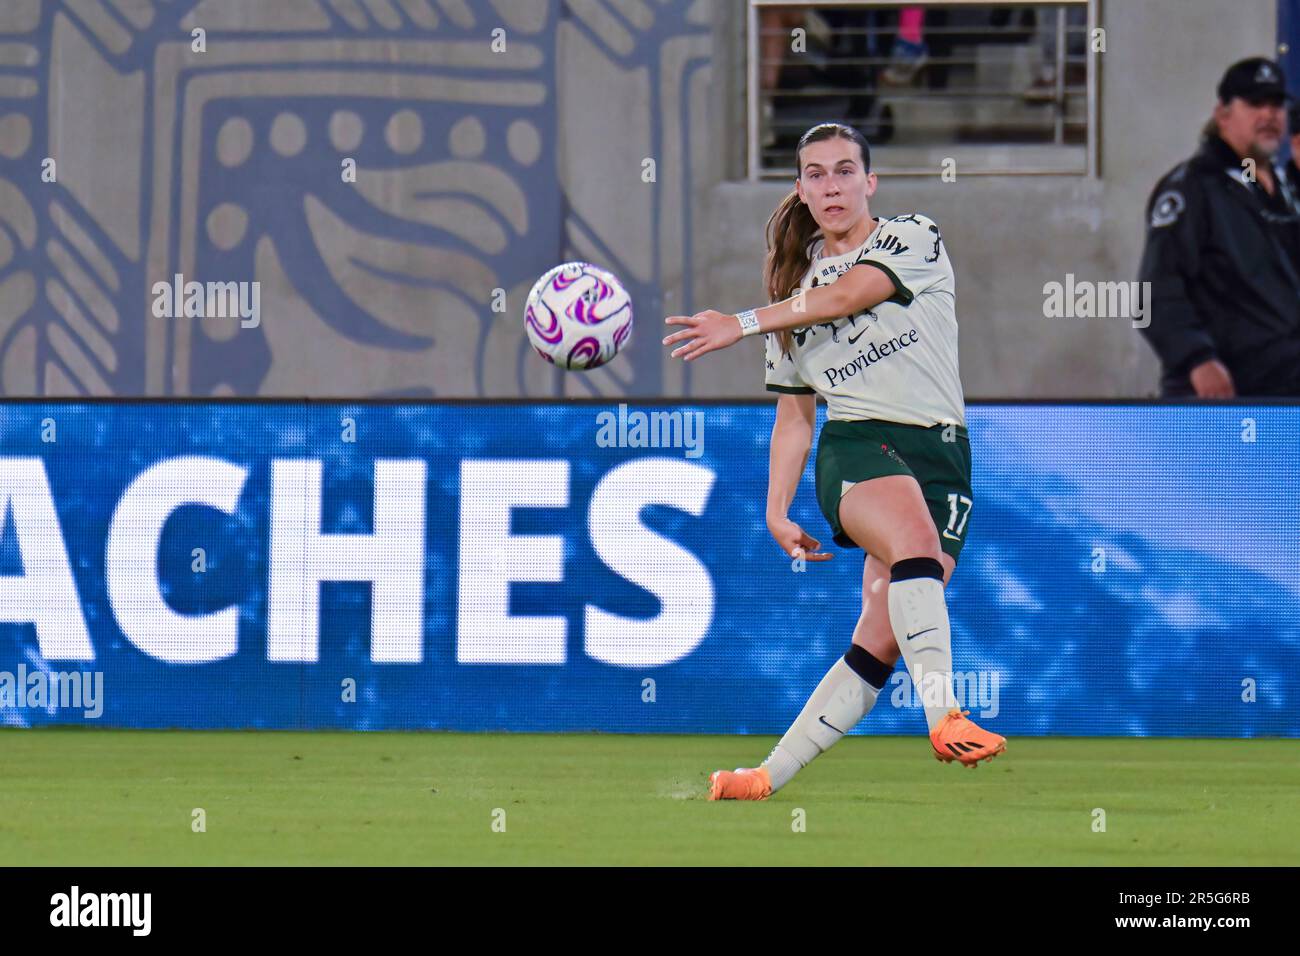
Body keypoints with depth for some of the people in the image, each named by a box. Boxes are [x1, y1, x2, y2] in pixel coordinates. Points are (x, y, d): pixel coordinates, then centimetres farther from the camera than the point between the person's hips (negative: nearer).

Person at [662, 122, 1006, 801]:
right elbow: (793, 415, 22)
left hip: (941, 455, 0)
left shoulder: (913, 239, 5)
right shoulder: (796, 290, 18)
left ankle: (772, 774, -2)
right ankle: (943, 717, -48)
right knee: (914, 536, -35)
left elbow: (849, 295, -14)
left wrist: (743, 324, -21)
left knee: (881, 639, -10)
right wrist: (776, 511, 11)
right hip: (854, 447, 0)